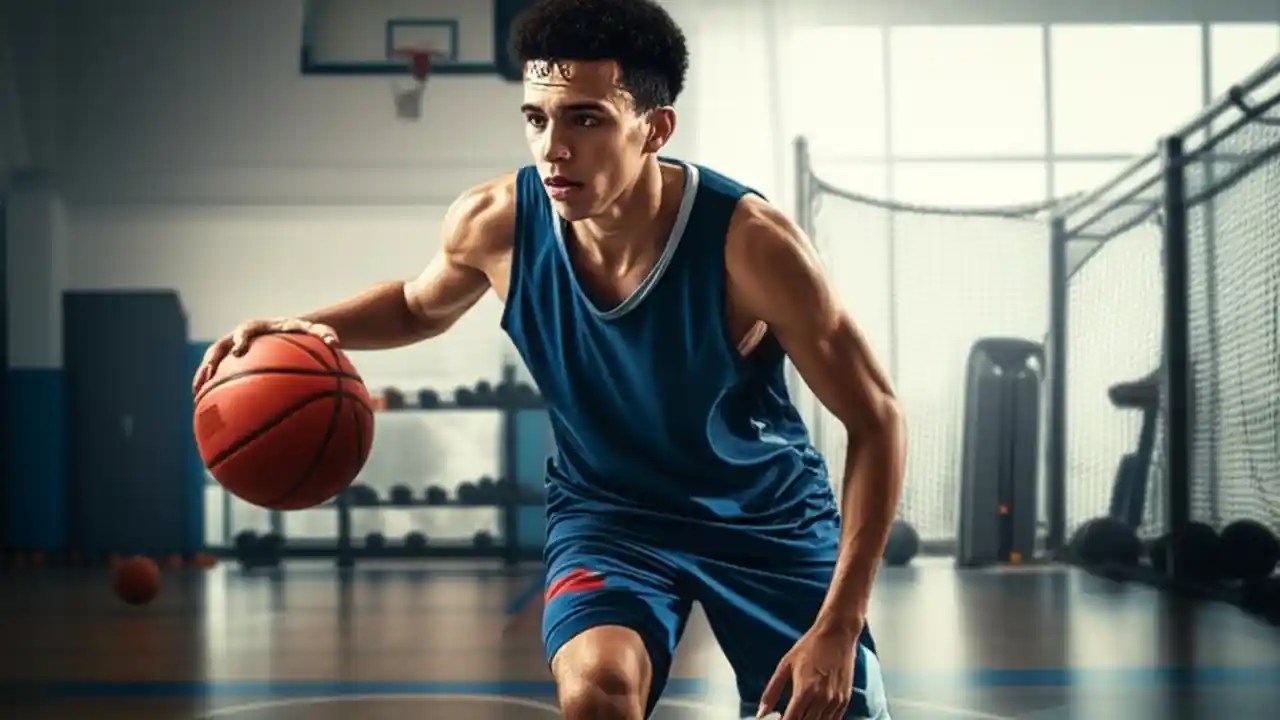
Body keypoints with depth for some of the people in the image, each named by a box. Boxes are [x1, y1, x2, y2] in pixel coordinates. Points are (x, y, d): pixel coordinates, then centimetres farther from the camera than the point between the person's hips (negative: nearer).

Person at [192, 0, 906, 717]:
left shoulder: (747, 239, -29)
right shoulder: (495, 223, -20)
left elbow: (877, 420, -20)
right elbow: (420, 307, 7)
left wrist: (839, 627, -25)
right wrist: (315, 327, -15)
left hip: (766, 516, 0)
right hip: (606, 508, 1)